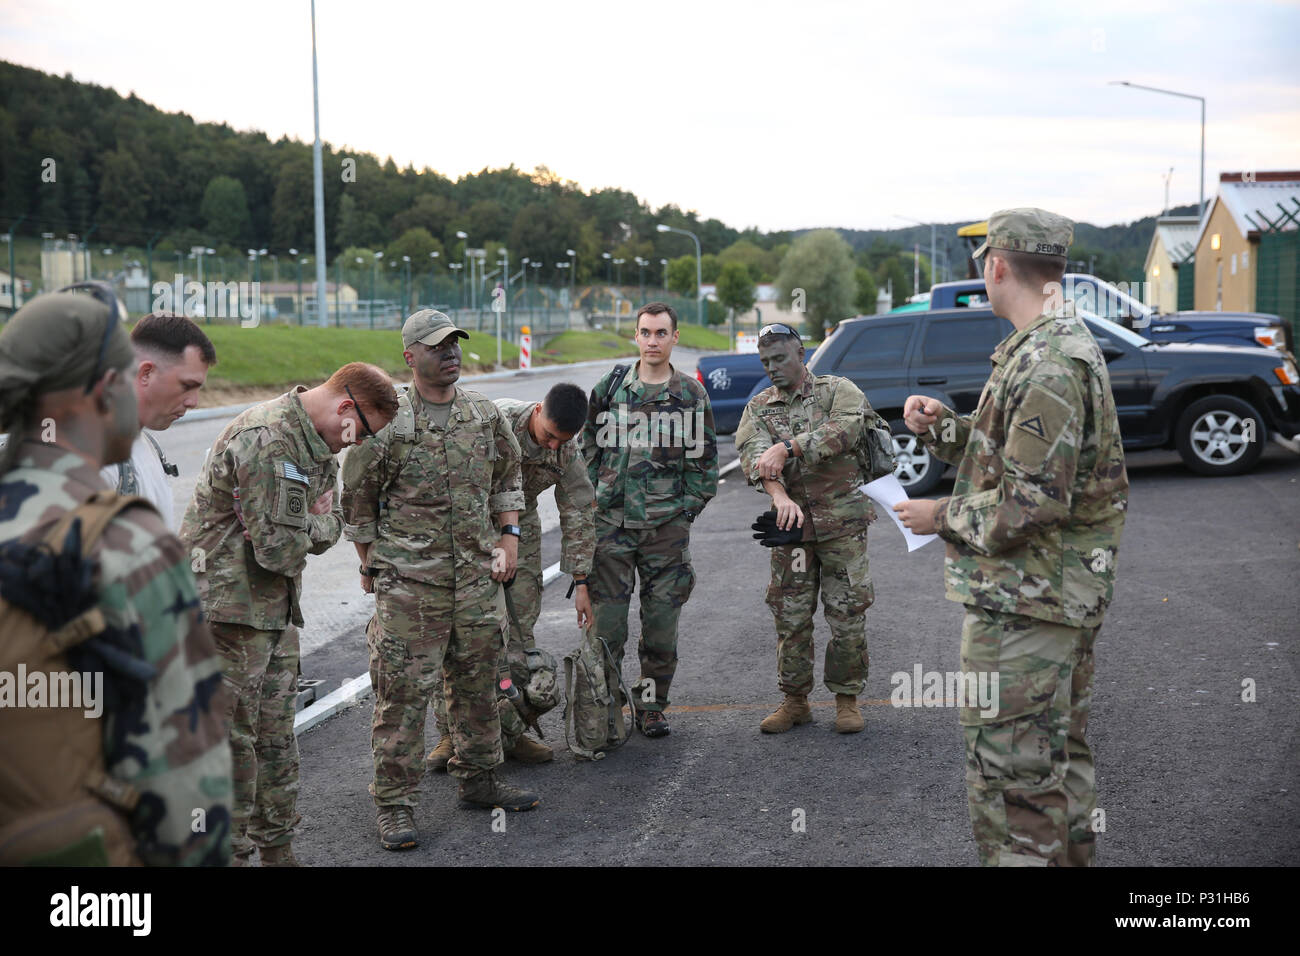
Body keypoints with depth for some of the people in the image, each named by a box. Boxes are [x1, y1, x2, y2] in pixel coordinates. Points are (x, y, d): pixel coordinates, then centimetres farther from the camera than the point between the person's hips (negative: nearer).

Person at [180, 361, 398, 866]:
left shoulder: (316, 443, 10)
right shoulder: (266, 440, -23)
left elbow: (330, 525, 13)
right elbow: (279, 548, -24)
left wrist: (314, 525, -9)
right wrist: (315, 526, -4)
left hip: (276, 608, 10)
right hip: (229, 604, -10)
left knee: (277, 733, 16)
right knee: (233, 737, -1)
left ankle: (277, 848, 27)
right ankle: (232, 853, 8)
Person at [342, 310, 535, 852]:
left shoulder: (486, 416, 7)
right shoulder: (388, 423, -8)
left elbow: (508, 477, 19)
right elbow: (357, 500, -1)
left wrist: (509, 537, 10)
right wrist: (371, 566, 3)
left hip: (478, 576, 5)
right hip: (409, 583, -5)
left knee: (477, 681, 14)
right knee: (404, 691, -3)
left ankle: (478, 778, 30)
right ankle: (394, 803, 6)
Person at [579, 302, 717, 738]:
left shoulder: (691, 395, 5)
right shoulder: (610, 386, 6)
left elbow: (704, 461, 9)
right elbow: (589, 447, 11)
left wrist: (687, 508, 2)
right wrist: (596, 498, 4)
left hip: (667, 526, 0)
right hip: (612, 522, 0)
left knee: (662, 620, 4)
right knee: (606, 619, 0)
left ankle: (652, 706, 17)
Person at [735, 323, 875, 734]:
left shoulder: (838, 390, 2)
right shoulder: (758, 408, 9)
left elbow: (845, 429, -21)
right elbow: (754, 456, -11)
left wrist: (787, 447, -27)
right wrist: (781, 498, -31)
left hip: (842, 519, -3)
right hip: (792, 521, 3)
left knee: (848, 615, 0)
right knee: (790, 616, 5)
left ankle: (847, 700, 13)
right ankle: (795, 701, 16)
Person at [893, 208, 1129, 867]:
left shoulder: (1043, 364, -22)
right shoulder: (1070, 345, 13)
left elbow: (1034, 501, -25)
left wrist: (944, 517, -11)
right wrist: (944, 426, 4)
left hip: (1024, 600, -11)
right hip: (1073, 590, 11)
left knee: (1010, 774, -4)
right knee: (1061, 754, 21)